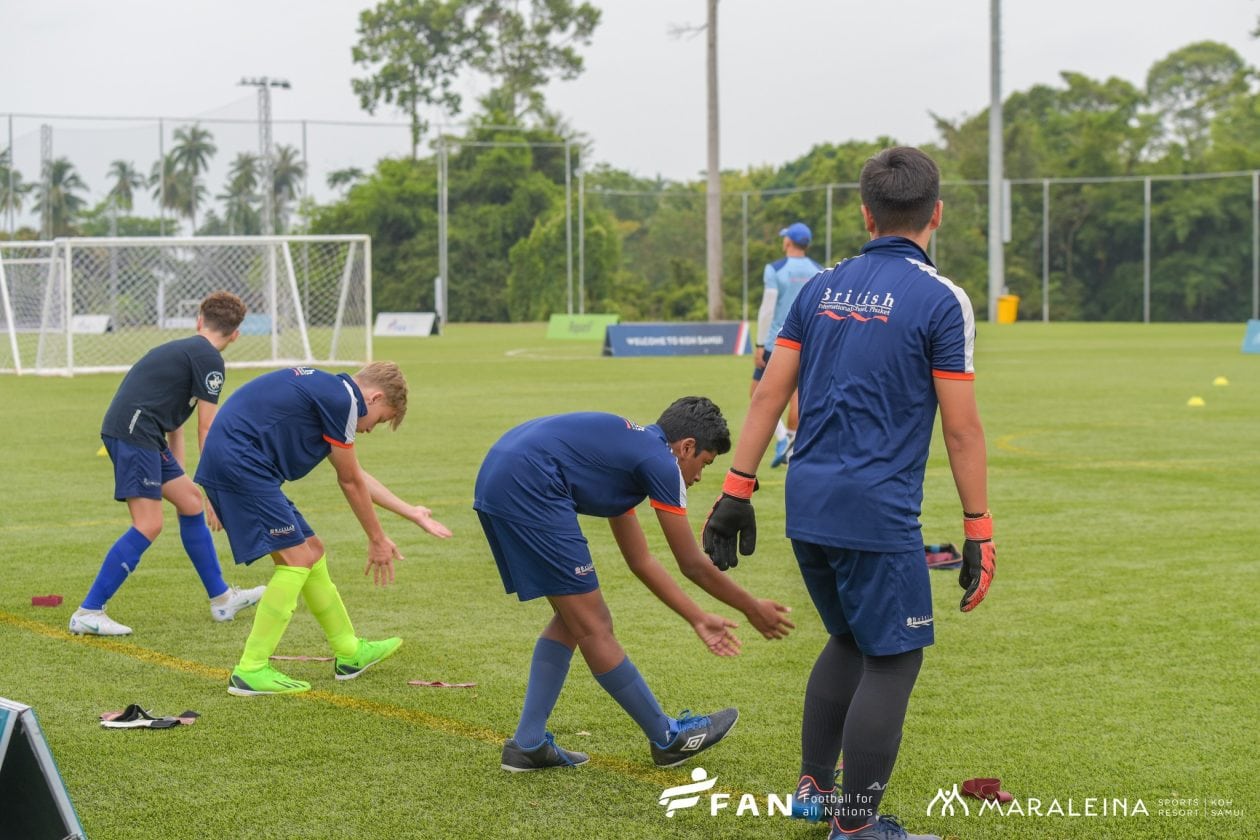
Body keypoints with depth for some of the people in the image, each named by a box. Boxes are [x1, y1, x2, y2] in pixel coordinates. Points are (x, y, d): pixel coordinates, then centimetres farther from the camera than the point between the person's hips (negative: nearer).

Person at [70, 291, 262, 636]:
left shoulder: (183, 349, 25)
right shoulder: (208, 358, -4)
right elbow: (207, 429, -5)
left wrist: (178, 474, 34)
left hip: (143, 436, 10)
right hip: (134, 431, -10)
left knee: (190, 500, 16)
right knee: (148, 525, -12)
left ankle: (221, 598, 24)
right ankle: (87, 613, -12)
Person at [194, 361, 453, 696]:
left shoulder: (326, 390, 20)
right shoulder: (343, 399, -10)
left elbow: (354, 477, 30)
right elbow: (351, 482, -1)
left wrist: (412, 513, 37)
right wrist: (378, 540, 12)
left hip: (229, 464, 10)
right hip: (240, 464, -10)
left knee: (311, 550, 16)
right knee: (297, 559, -9)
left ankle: (350, 653, 27)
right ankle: (250, 672, -9)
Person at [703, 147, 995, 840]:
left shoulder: (821, 288, 9)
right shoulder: (940, 300, -8)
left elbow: (769, 395, 8)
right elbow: (962, 428, -10)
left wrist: (736, 491, 12)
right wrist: (978, 533, -4)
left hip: (807, 505, 7)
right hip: (877, 514, -7)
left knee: (849, 640, 24)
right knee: (892, 661, 3)